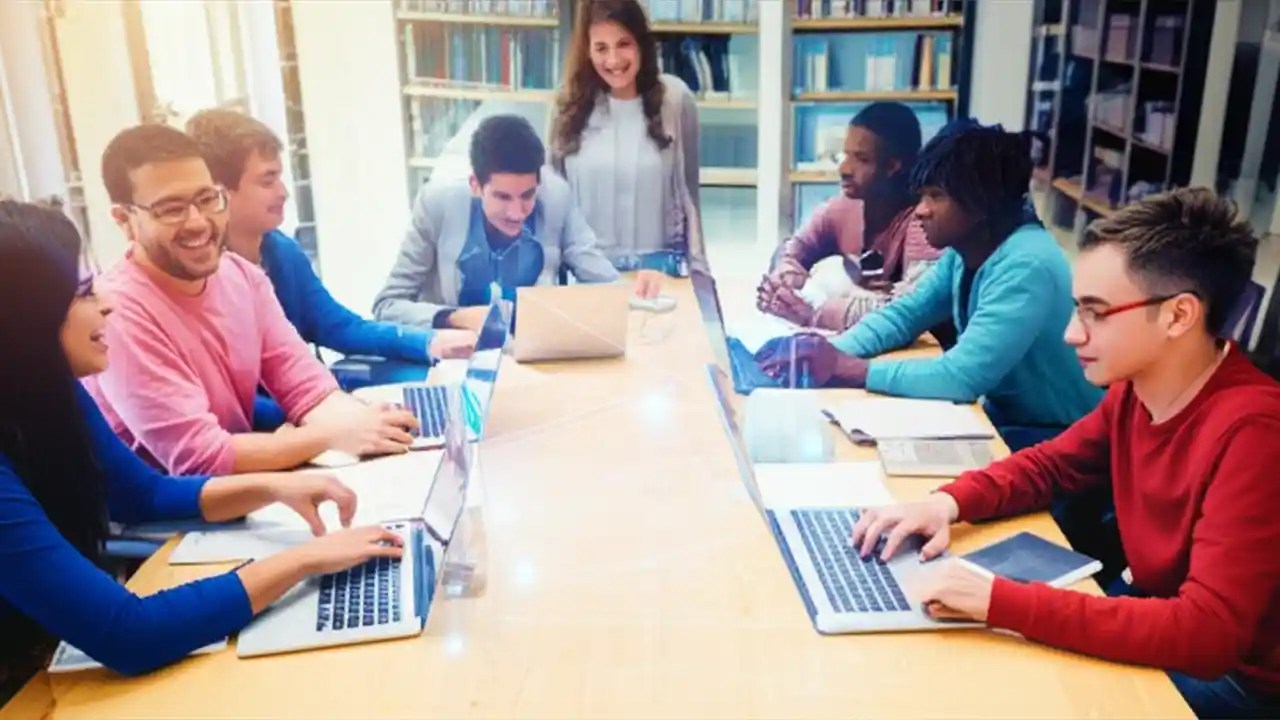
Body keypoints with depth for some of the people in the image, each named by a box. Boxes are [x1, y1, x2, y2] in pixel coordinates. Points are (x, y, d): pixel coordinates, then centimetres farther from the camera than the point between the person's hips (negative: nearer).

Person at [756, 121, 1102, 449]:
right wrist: (832, 352, -14)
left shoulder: (1026, 267, -28)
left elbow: (961, 377, -34)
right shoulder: (963, 251, -2)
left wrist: (850, 368, -29)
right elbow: (904, 314, 5)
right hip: (1003, 414, 7)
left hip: (1057, 439, -7)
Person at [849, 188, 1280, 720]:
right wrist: (949, 502, -12)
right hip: (1159, 620, 6)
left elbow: (1208, 633, -35)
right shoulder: (1137, 386, -6)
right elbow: (1049, 465, 8)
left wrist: (1002, 601, -38)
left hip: (1228, 675, -6)